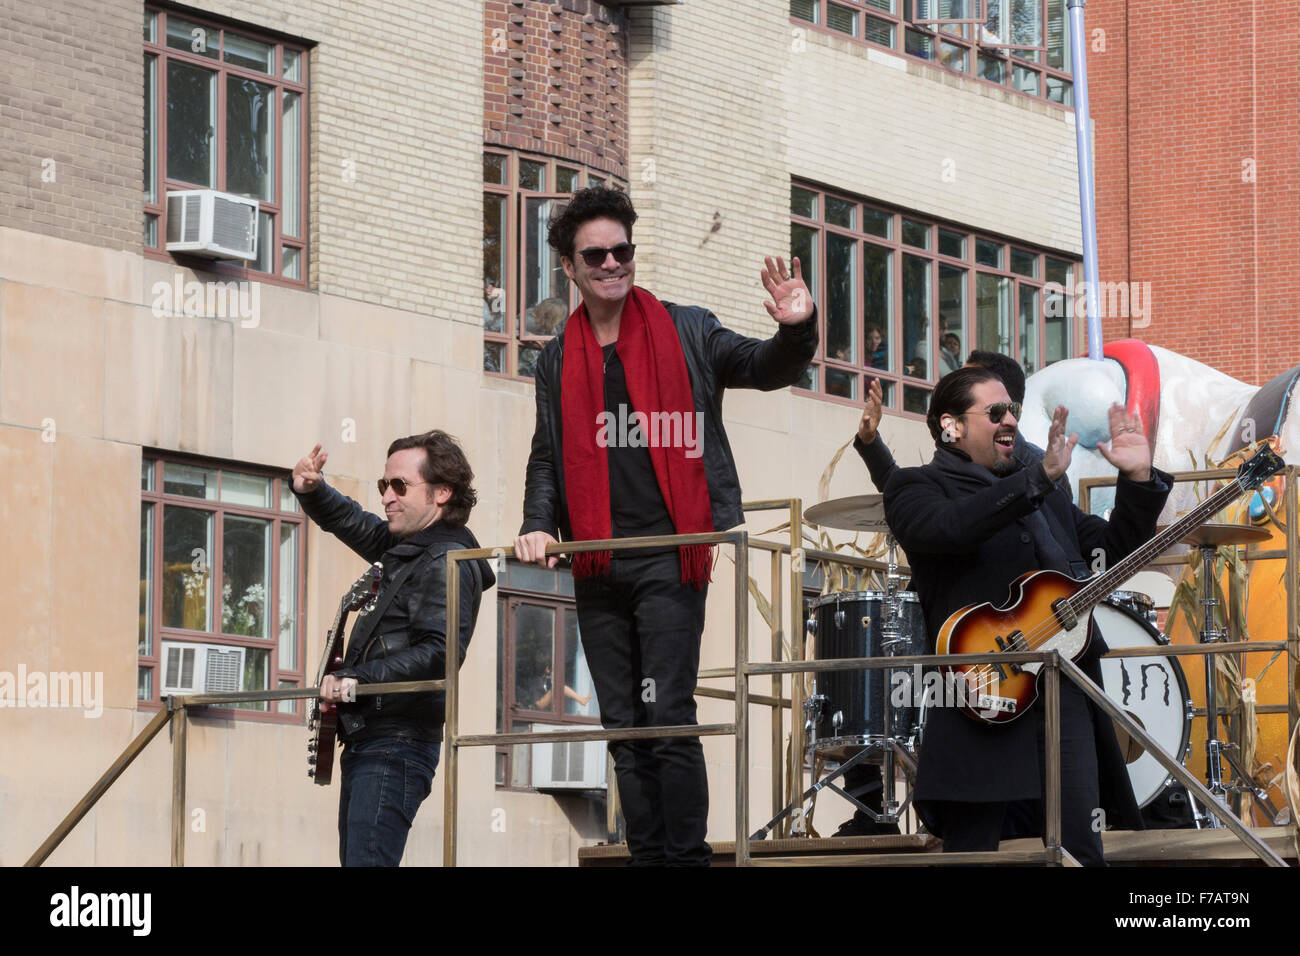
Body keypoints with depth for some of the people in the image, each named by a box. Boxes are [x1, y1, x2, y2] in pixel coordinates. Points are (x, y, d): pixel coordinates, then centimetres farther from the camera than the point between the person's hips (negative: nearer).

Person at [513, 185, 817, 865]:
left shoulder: (684, 332, 5)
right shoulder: (559, 361, 15)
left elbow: (765, 368, -1)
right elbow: (548, 455, 19)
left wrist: (795, 331, -22)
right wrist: (539, 525, 4)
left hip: (667, 558, -4)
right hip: (597, 566, 4)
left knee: (668, 716, -11)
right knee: (623, 728, 6)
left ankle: (688, 856, -8)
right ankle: (647, 857, 10)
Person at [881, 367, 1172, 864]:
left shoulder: (1046, 492, 26)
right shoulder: (916, 487, 4)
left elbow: (1115, 547, 25)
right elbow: (948, 526, -18)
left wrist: (1138, 479, 10)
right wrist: (1040, 478, -25)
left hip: (1064, 690, 6)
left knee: (1082, 851, -1)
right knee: (970, 850, -5)